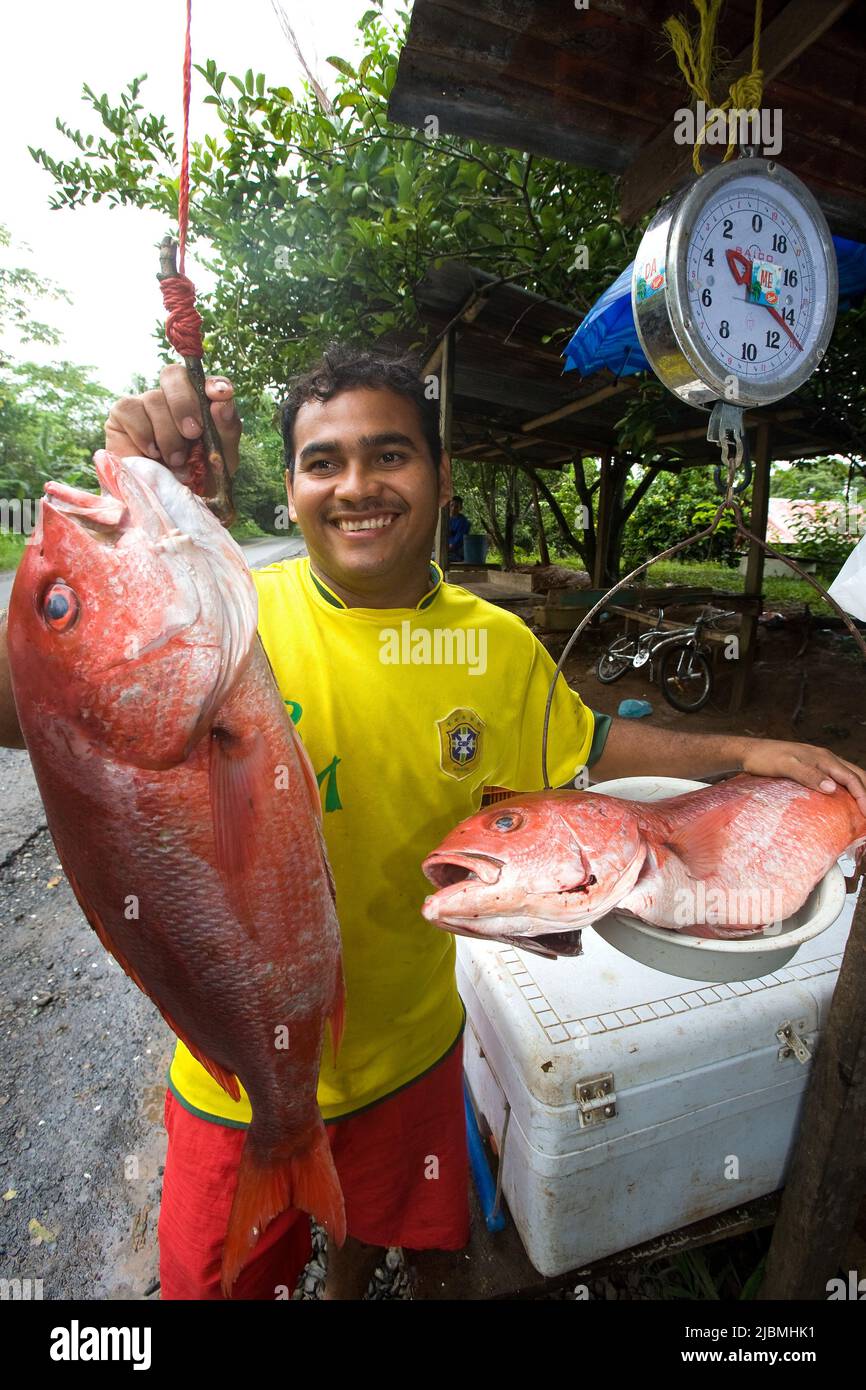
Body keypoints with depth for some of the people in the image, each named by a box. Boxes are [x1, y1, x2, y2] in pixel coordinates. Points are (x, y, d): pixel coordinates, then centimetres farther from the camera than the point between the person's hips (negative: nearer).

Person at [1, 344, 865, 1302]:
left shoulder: (499, 646, -10)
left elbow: (588, 746, 6)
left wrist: (744, 752, 2)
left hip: (410, 1047, 4)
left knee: (377, 1226, 33)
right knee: (223, 1275, 26)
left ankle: (346, 1294, 67)